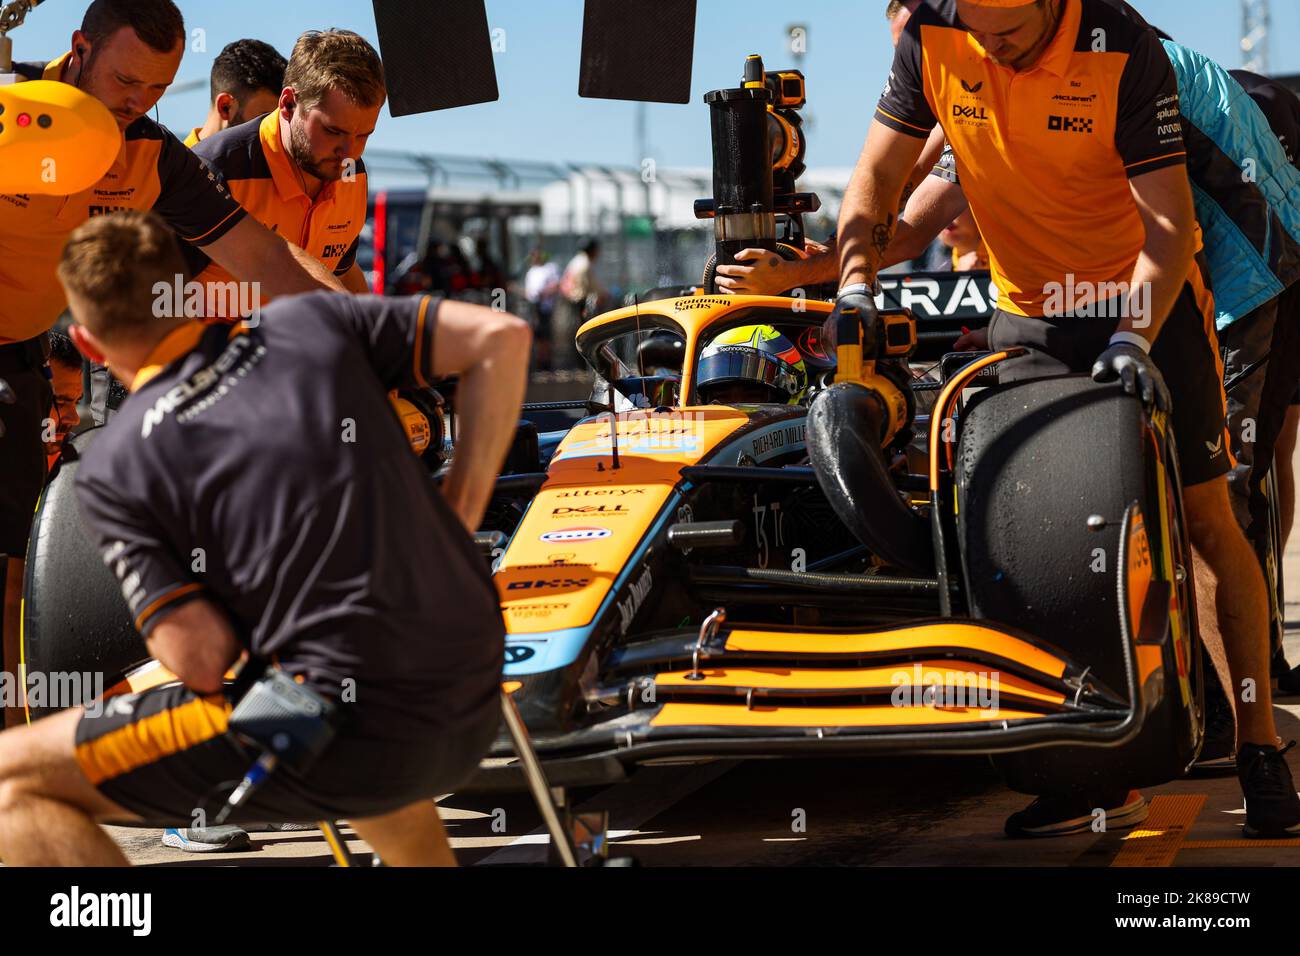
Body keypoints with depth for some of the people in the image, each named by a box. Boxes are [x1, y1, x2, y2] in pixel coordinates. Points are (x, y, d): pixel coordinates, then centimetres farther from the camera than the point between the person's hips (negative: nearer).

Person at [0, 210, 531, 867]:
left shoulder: (110, 469, -1)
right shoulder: (310, 321, 10)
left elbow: (202, 659, -8)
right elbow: (502, 336, 6)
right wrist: (458, 524, 11)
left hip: (352, 739, -6)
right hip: (476, 713, 6)